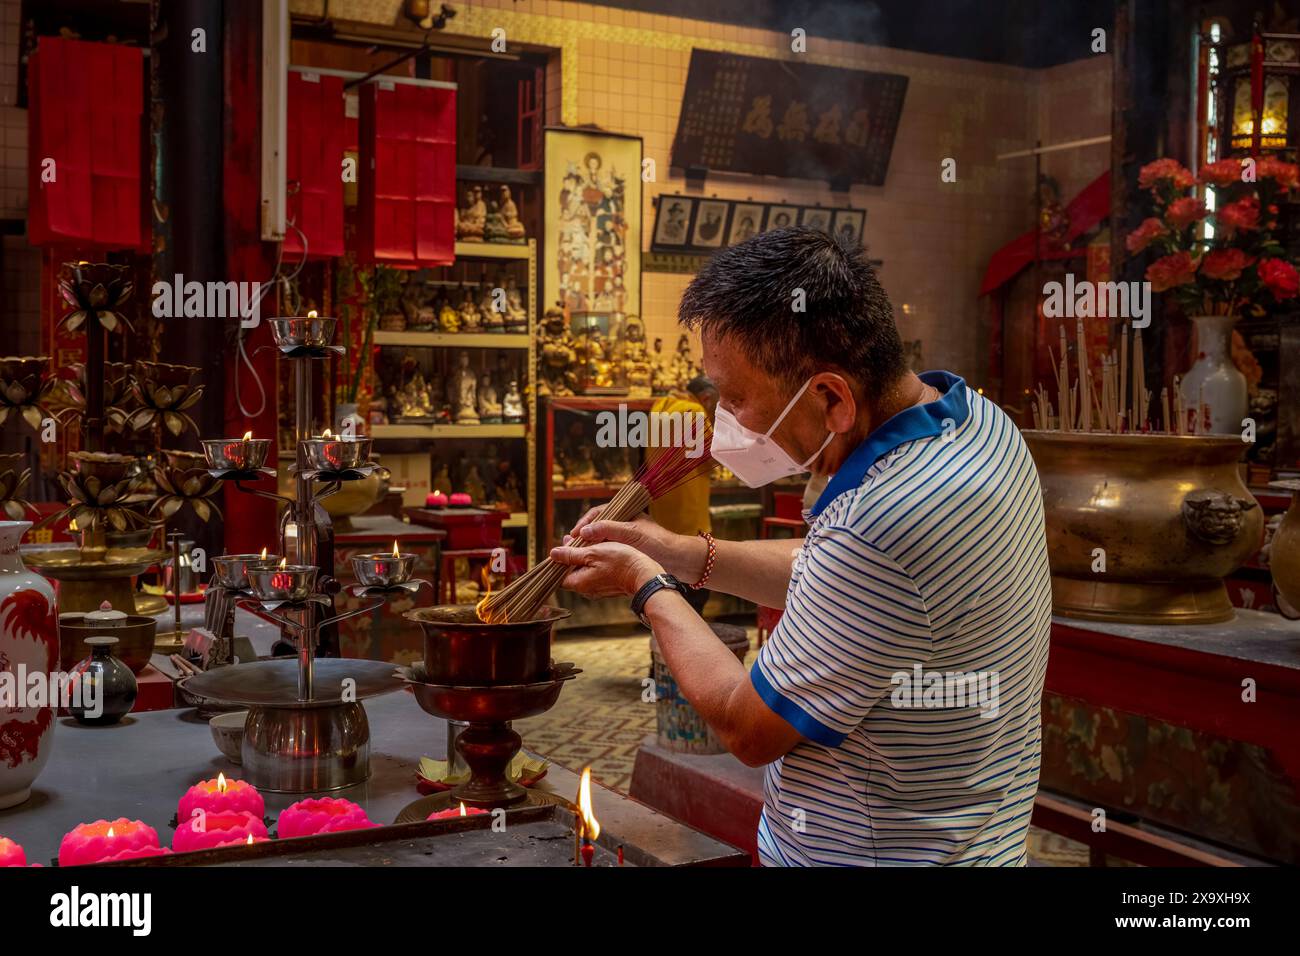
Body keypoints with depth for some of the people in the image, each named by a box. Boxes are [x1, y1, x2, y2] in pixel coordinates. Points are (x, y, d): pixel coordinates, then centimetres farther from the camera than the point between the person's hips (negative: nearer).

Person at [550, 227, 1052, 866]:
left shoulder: (879, 529, -34)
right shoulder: (977, 417, -5)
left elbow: (750, 730, -19)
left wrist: (648, 588, -7)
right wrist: (682, 555, 5)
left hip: (874, 851, -9)